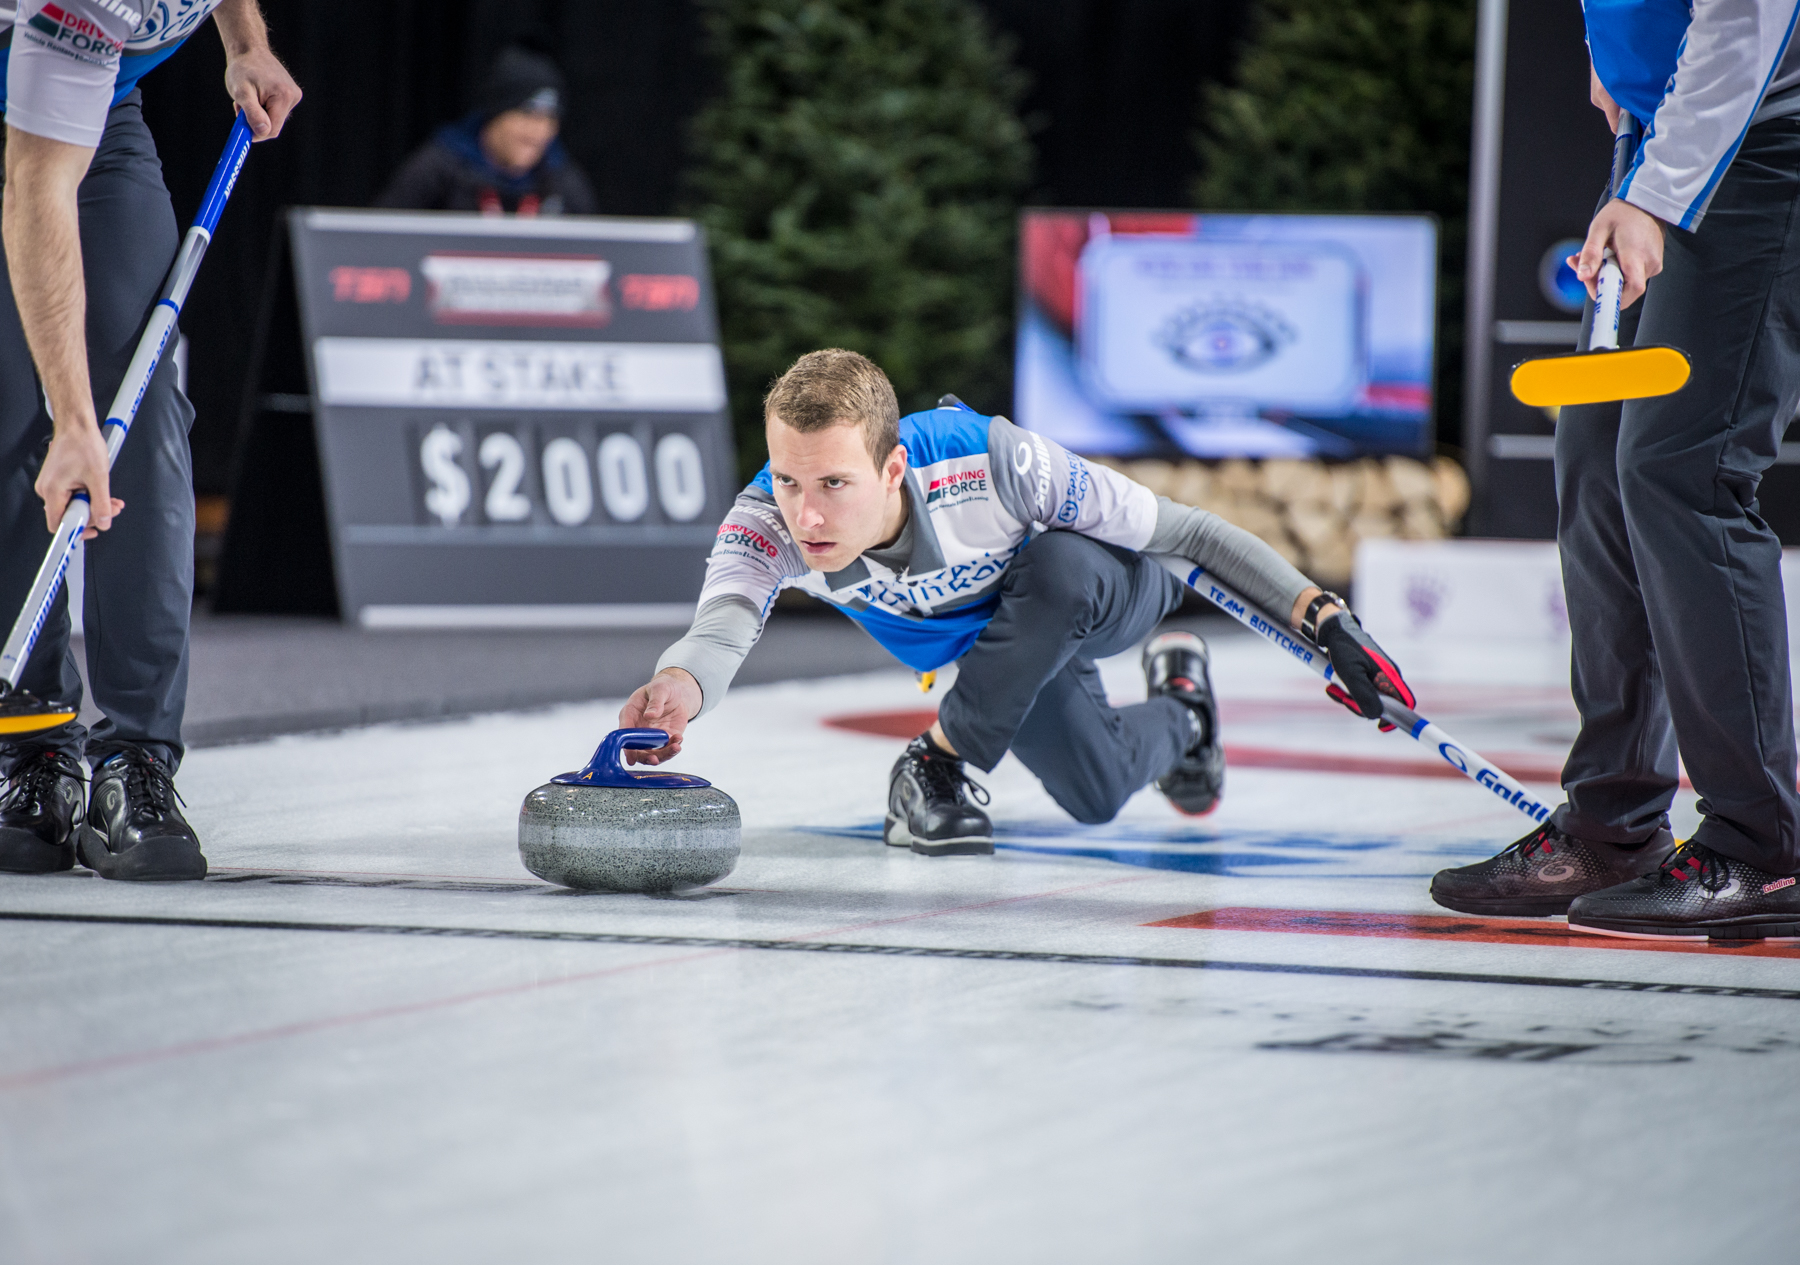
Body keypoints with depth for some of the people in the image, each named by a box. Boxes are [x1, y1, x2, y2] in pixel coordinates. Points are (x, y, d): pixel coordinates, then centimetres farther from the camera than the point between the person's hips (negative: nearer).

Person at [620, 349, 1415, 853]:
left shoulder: (989, 461, -43)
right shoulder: (767, 523, -35)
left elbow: (1184, 531, -33)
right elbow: (723, 624, -54)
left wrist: (1324, 619, -37)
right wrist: (677, 688, -79)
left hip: (1101, 593, -4)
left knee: (1058, 566, -37)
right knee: (1099, 793, 1)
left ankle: (943, 759, -14)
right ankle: (1178, 713, 37)